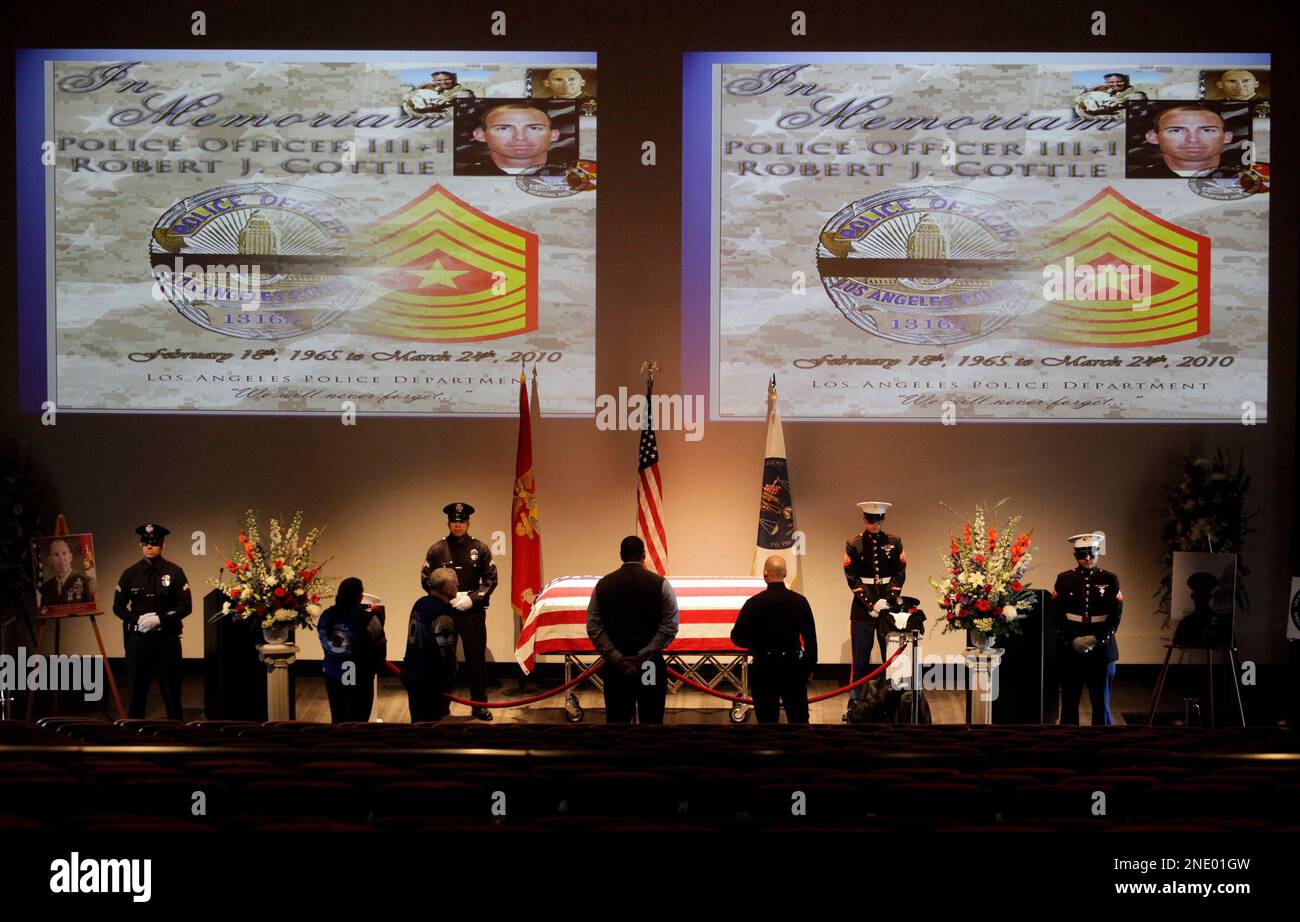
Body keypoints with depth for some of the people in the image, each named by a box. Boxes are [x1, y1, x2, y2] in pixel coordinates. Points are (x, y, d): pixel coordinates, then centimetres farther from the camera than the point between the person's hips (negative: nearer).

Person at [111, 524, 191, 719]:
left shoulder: (174, 572, 0)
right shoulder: (130, 573, 7)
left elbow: (186, 606, -4)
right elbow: (118, 606, 8)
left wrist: (159, 619, -15)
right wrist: (137, 620, -10)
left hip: (167, 638, -2)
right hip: (137, 638, 2)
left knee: (171, 691, 3)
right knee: (137, 690, 5)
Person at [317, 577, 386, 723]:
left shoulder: (325, 616, 0)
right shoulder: (367, 619, -18)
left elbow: (325, 644, 10)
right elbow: (380, 648, -9)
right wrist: (373, 669, 9)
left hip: (332, 674, 6)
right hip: (359, 677, -6)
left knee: (337, 720, 15)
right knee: (357, 723, 3)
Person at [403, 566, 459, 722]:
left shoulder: (420, 604, 7)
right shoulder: (442, 613, -20)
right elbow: (445, 650, -22)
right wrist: (452, 670, -3)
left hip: (411, 673, 9)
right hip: (431, 680, -9)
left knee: (419, 721, 18)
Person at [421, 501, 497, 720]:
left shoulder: (480, 548, 2)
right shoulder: (437, 549, 2)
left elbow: (491, 579, 1)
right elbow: (425, 579, 3)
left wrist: (472, 598, -12)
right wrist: (448, 597, -9)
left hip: (473, 612, 0)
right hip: (444, 611, 0)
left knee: (477, 658, 3)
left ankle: (479, 705, 12)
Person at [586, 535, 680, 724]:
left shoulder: (603, 584, 3)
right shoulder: (660, 584, -4)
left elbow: (594, 628, -1)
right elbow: (670, 627, -9)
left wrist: (618, 658, -6)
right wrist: (642, 656, -10)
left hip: (615, 666, 2)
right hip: (651, 666, -2)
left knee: (616, 720, 6)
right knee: (651, 721, 3)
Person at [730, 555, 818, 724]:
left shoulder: (754, 603, -10)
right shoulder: (799, 601, -4)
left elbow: (737, 637, -5)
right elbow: (811, 640, 0)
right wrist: (808, 667, 11)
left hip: (764, 668, -2)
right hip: (792, 667, 2)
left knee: (767, 719, 7)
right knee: (799, 719, 10)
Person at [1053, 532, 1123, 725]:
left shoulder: (1110, 580, 4)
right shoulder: (1064, 579, 5)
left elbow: (1115, 615, -1)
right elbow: (1057, 614, 0)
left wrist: (1097, 639, -13)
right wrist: (1072, 640, -12)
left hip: (1102, 650, 0)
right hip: (1071, 650, 0)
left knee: (1101, 702, 3)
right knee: (1069, 702, 4)